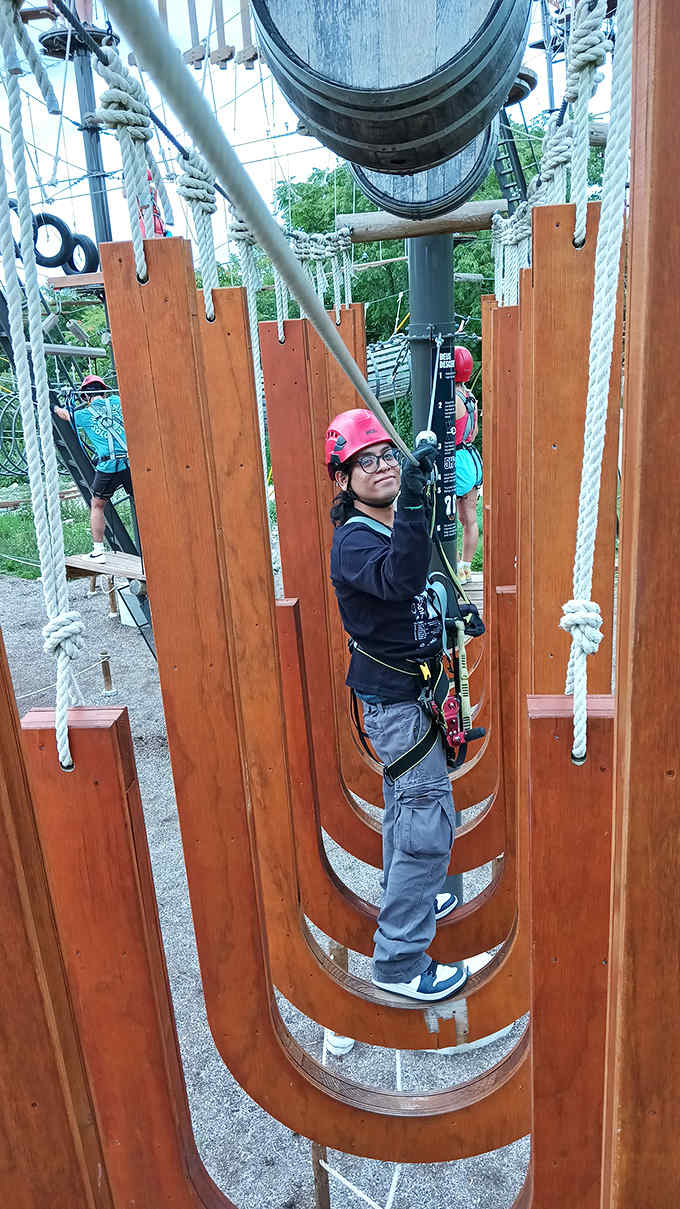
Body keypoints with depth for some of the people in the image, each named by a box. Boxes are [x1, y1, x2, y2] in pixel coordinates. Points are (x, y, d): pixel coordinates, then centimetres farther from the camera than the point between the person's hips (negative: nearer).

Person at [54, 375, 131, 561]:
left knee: (97, 506, 17)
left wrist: (56, 408, 50)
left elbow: (65, 415, 30)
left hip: (107, 467, -1)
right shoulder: (116, 402, 10)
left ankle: (98, 551, 17)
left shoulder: (84, 414, 9)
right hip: (131, 462, 1)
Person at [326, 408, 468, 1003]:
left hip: (409, 690, 9)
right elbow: (399, 579, -45)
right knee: (429, 822, -6)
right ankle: (399, 961, 6)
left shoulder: (394, 526, 6)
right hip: (395, 697, -9)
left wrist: (451, 612, 7)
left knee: (406, 808, 24)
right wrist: (411, 503, -56)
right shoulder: (354, 541, -22)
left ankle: (406, 900, 45)